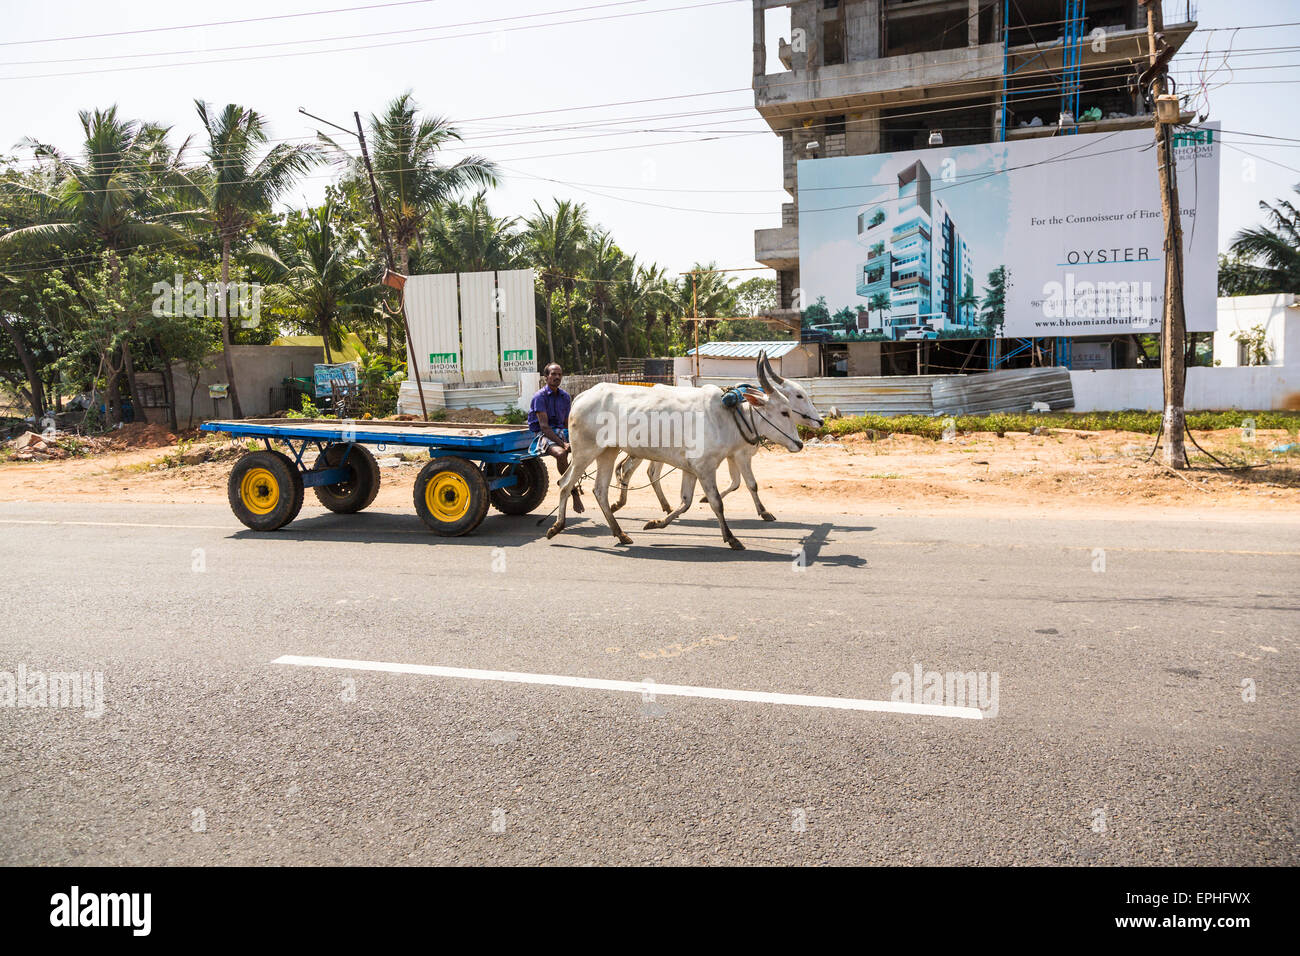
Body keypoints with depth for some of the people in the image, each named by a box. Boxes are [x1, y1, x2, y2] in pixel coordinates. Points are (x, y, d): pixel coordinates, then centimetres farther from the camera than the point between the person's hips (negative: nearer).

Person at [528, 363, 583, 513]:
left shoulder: (565, 396, 12)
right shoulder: (540, 396, -8)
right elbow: (544, 426, -17)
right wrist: (562, 443, -27)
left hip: (561, 432, 7)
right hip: (543, 435, -6)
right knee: (560, 453, -37)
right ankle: (573, 491, -23)